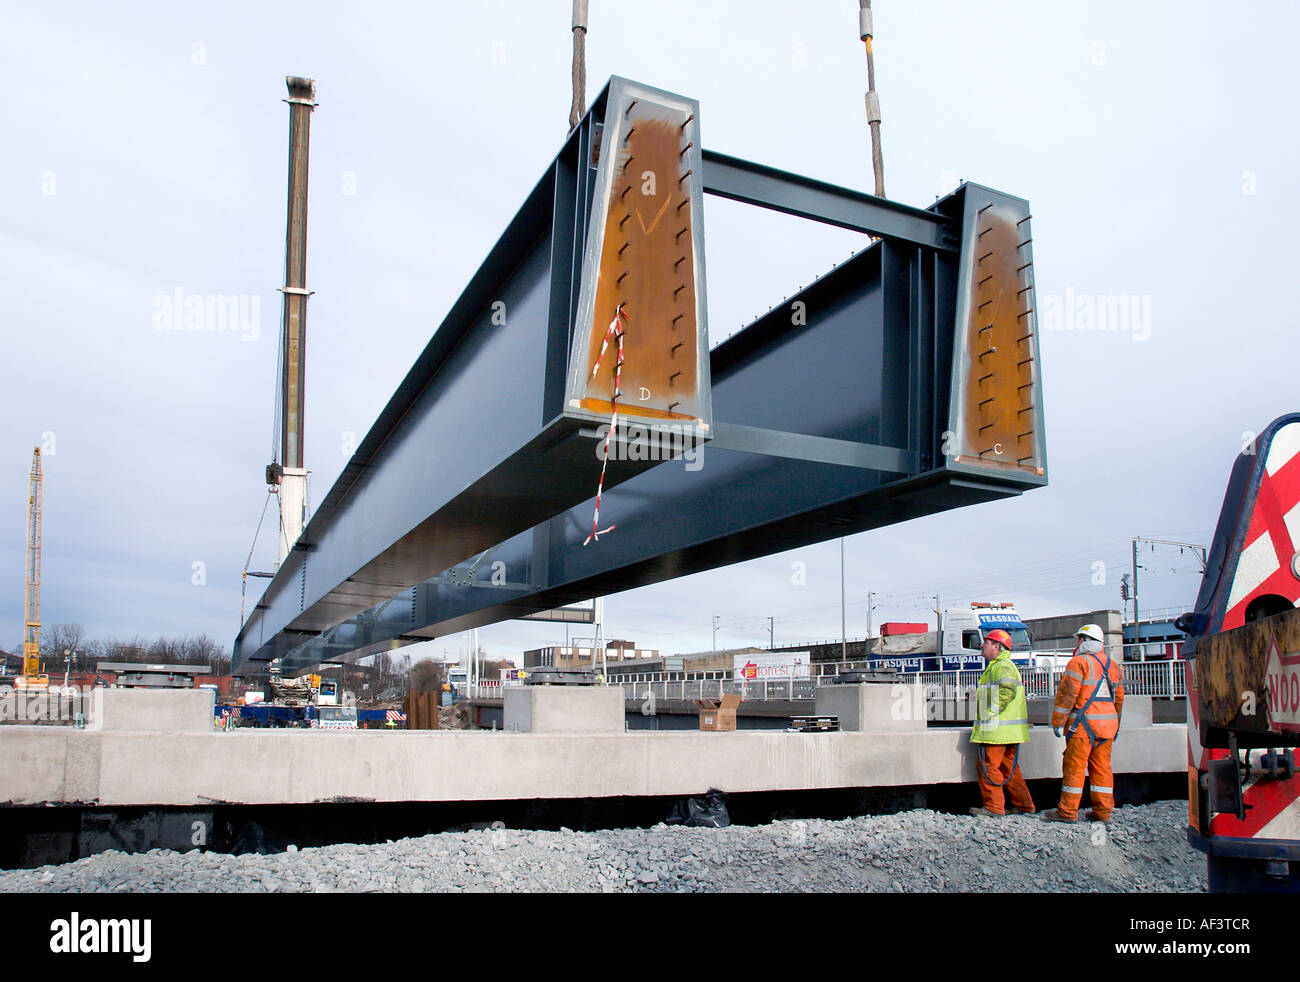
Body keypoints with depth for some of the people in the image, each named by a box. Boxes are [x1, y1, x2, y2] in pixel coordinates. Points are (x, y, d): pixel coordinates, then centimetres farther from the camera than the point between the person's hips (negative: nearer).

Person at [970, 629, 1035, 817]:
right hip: (1008, 730, 11)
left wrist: (991, 712, -23)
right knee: (1009, 768, 14)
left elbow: (1008, 690, -28)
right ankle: (1025, 805, 18)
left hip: (997, 729, -11)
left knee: (988, 767, -5)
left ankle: (994, 807, -2)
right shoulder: (996, 666, 21)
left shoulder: (1002, 666, -13)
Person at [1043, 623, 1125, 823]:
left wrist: (1057, 721, -7)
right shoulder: (1112, 665, 15)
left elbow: (1067, 693, -13)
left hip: (1084, 723, -7)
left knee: (1074, 765, -2)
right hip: (1108, 723, 7)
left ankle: (1068, 811, 1)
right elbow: (1119, 697, 19)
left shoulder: (1079, 662, -8)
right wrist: (1115, 725, 27)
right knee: (1102, 767, 11)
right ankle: (1103, 811, 12)